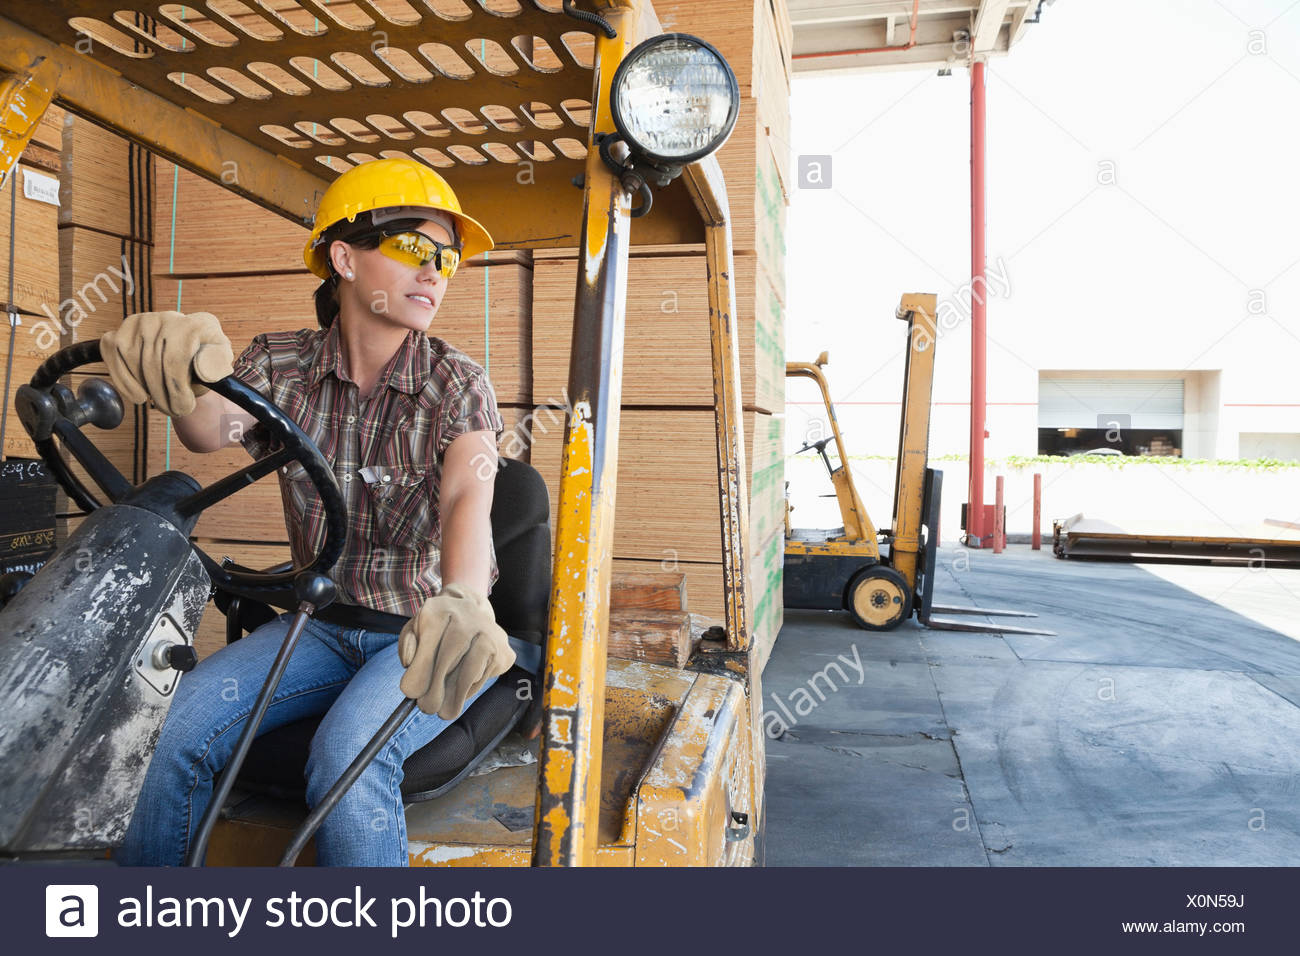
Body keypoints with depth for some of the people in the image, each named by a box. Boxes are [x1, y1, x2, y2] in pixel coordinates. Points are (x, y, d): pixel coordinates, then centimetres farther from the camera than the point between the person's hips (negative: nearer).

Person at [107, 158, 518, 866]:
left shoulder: (457, 384, -9)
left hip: (430, 630, -3)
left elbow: (466, 495, -26)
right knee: (178, 723, -15)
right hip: (323, 624, 3)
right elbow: (215, 429, -19)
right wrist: (187, 388, -45)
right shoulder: (283, 364, 0)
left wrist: (464, 602, -47)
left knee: (347, 756, -28)